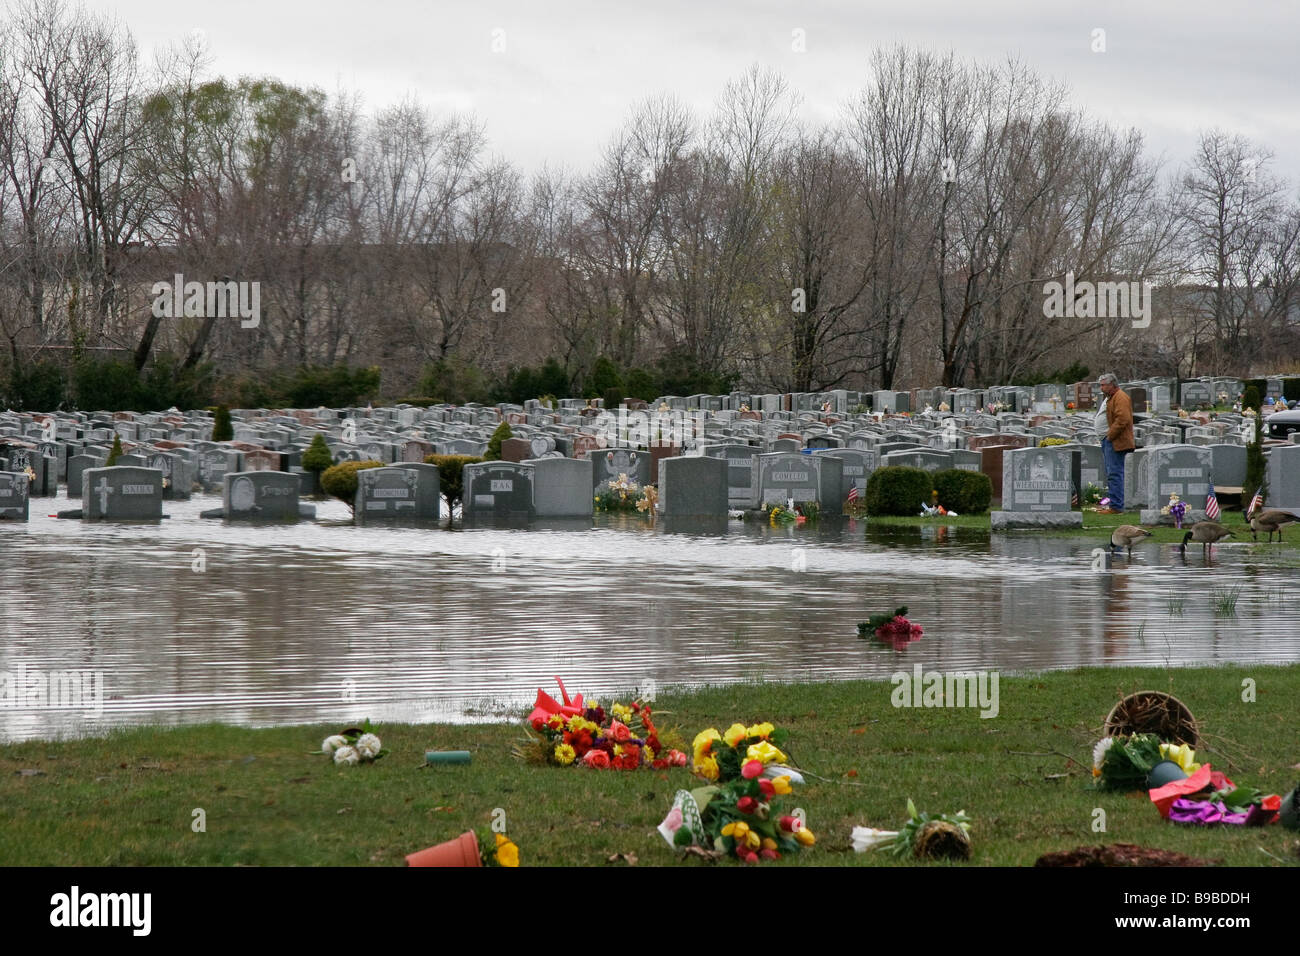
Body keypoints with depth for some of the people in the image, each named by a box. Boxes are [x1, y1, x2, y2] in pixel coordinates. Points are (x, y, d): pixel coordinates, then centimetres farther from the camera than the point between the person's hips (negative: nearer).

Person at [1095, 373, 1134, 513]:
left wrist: (1110, 436, -19)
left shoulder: (1120, 398, -12)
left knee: (1115, 474, -12)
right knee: (1112, 474, 13)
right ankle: (1113, 504, 17)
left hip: (1115, 443, -11)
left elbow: (1122, 419, -23)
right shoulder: (1109, 398, 21)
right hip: (1108, 440, 11)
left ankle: (1116, 506, -14)